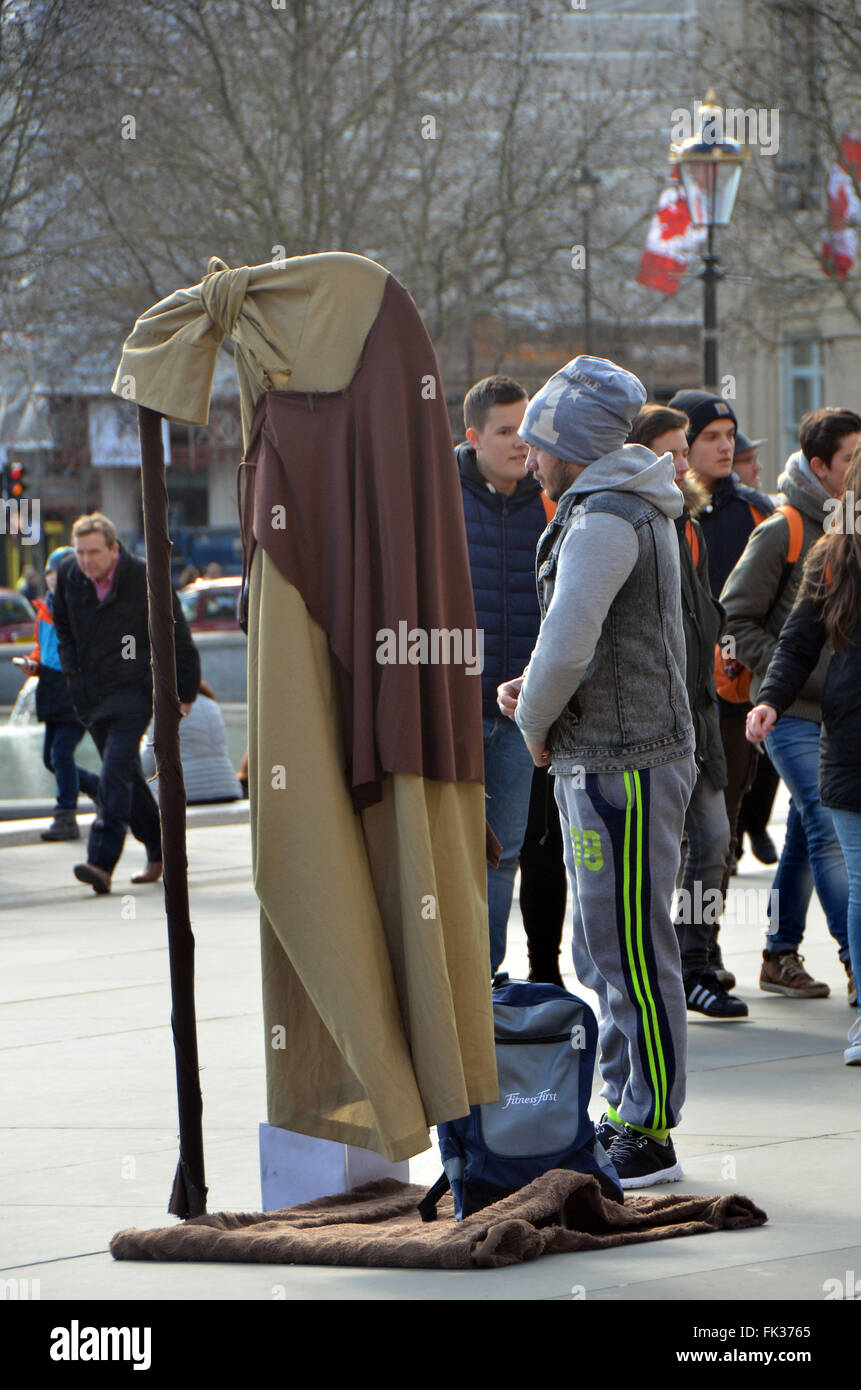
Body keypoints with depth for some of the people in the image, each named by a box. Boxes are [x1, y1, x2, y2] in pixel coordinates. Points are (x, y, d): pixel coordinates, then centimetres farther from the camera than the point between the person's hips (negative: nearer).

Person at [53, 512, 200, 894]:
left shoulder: (146, 579, -11)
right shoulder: (69, 579, 1)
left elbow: (178, 637, -2)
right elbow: (63, 625, 23)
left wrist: (185, 691, 2)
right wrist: (71, 666, 12)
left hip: (133, 690, -6)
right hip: (92, 696, 6)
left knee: (116, 769, -19)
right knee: (126, 775, 11)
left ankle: (102, 862, -28)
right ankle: (160, 852, 26)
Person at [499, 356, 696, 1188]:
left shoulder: (605, 519, -16)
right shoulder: (630, 509, 18)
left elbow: (567, 644, -23)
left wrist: (536, 724, -6)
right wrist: (532, 690, 12)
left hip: (624, 765, -11)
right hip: (599, 763, 11)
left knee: (632, 951, -7)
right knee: (601, 954, 14)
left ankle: (649, 1135, -4)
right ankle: (625, 1113, 20)